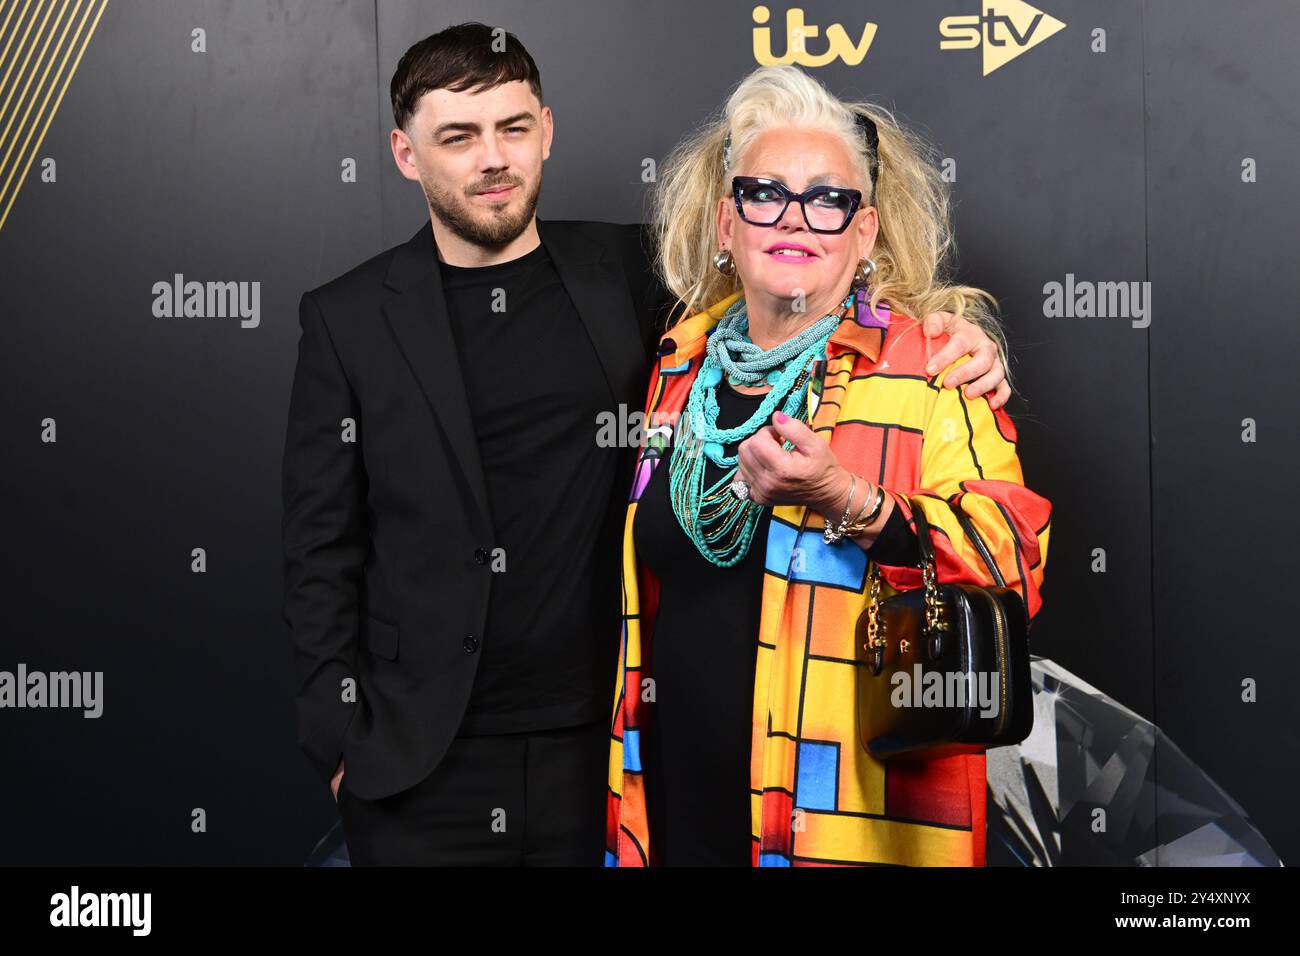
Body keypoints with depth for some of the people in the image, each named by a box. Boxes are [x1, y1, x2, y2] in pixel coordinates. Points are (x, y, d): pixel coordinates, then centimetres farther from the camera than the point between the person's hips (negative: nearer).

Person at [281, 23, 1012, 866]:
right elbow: (322, 552, 2)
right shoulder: (349, 321, 1)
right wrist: (342, 744, -2)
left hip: (603, 755, 1)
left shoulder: (627, 272, 3)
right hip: (425, 768, -1)